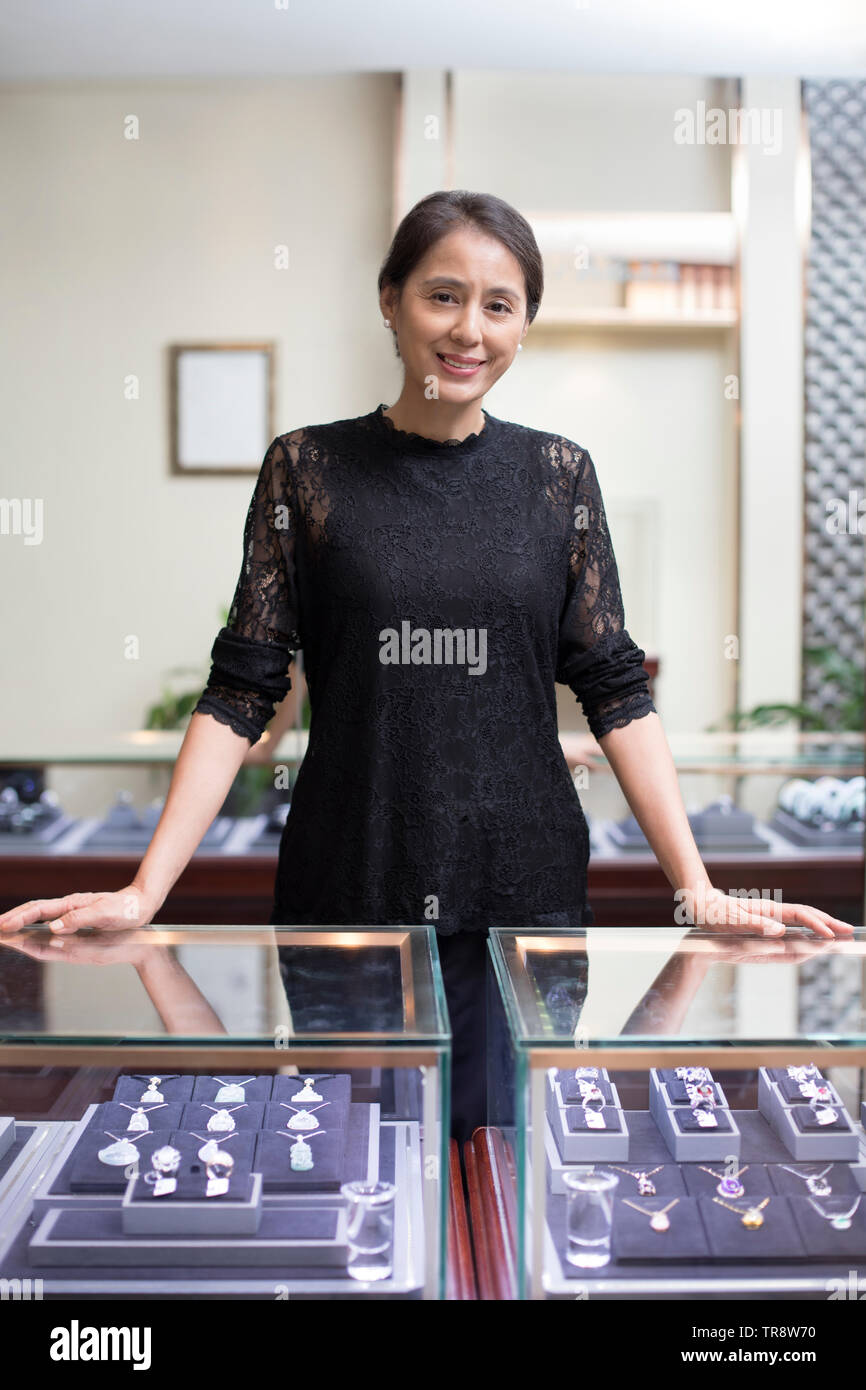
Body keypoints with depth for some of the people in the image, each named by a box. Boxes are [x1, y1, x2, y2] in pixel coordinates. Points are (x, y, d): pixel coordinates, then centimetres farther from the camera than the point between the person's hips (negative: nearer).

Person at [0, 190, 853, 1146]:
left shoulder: (558, 475, 4)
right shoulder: (307, 468, 0)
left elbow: (614, 691, 3)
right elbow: (242, 689, -1)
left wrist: (699, 890, -3)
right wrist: (145, 890, -9)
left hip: (524, 896, 1)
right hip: (342, 895, -1)